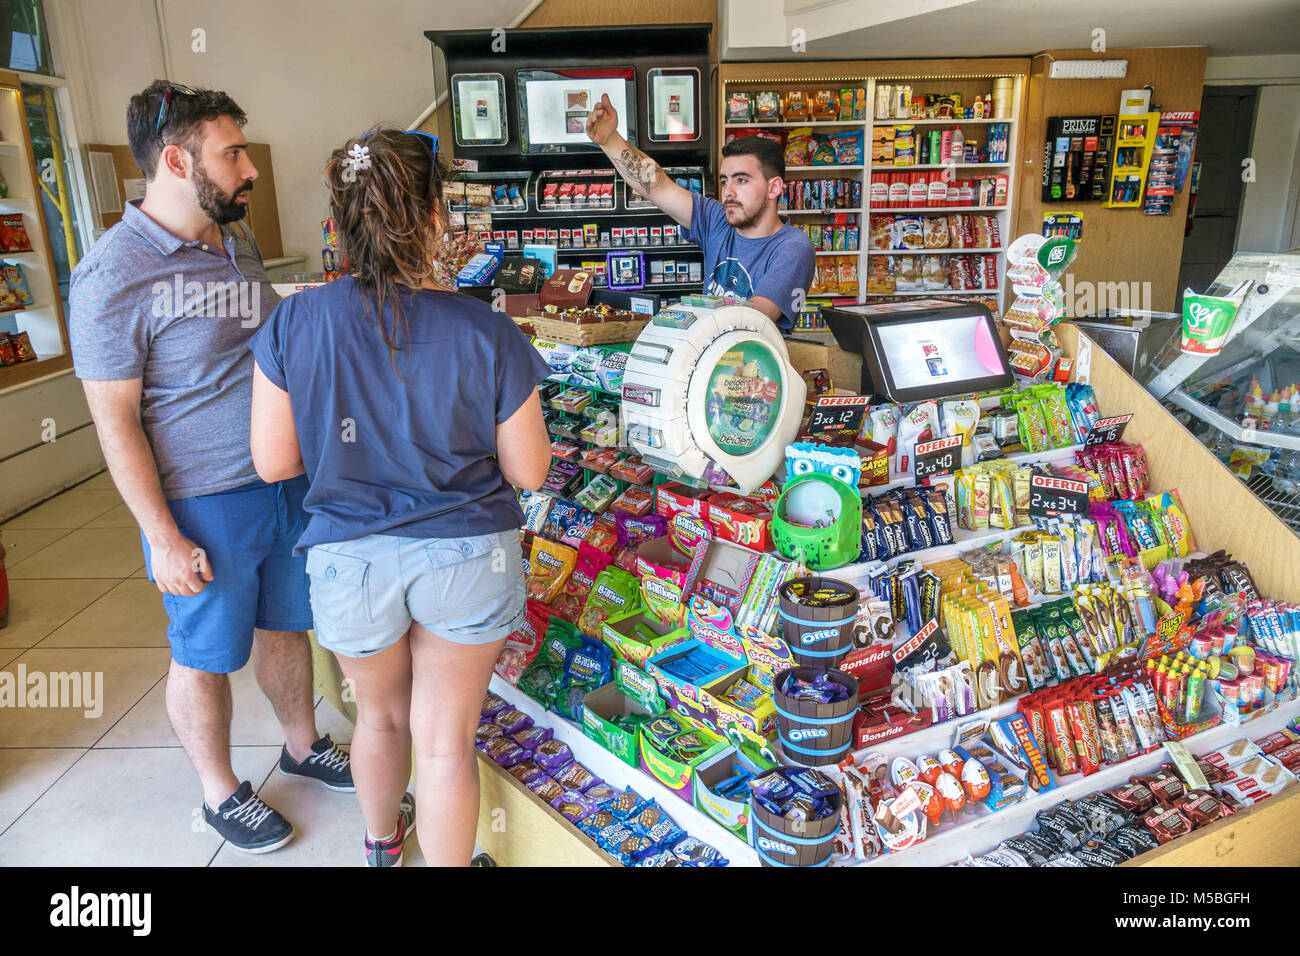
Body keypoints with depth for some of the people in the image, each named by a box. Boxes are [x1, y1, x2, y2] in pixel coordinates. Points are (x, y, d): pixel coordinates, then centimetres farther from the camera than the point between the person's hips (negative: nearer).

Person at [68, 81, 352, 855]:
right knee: (207, 655, 12)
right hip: (206, 507, -6)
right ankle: (222, 794, 34)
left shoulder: (240, 245, 6)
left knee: (285, 625, 21)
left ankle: (303, 746, 43)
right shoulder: (114, 274, -16)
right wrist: (164, 537, -14)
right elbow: (116, 420, -15)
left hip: (287, 482, 7)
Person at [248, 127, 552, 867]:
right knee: (447, 738, 14)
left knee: (381, 714, 28)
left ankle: (383, 843, 56)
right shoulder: (486, 334, -18)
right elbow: (528, 471, -10)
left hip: (350, 559, 3)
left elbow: (274, 463, -6)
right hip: (465, 557, -2)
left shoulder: (293, 323, -13)